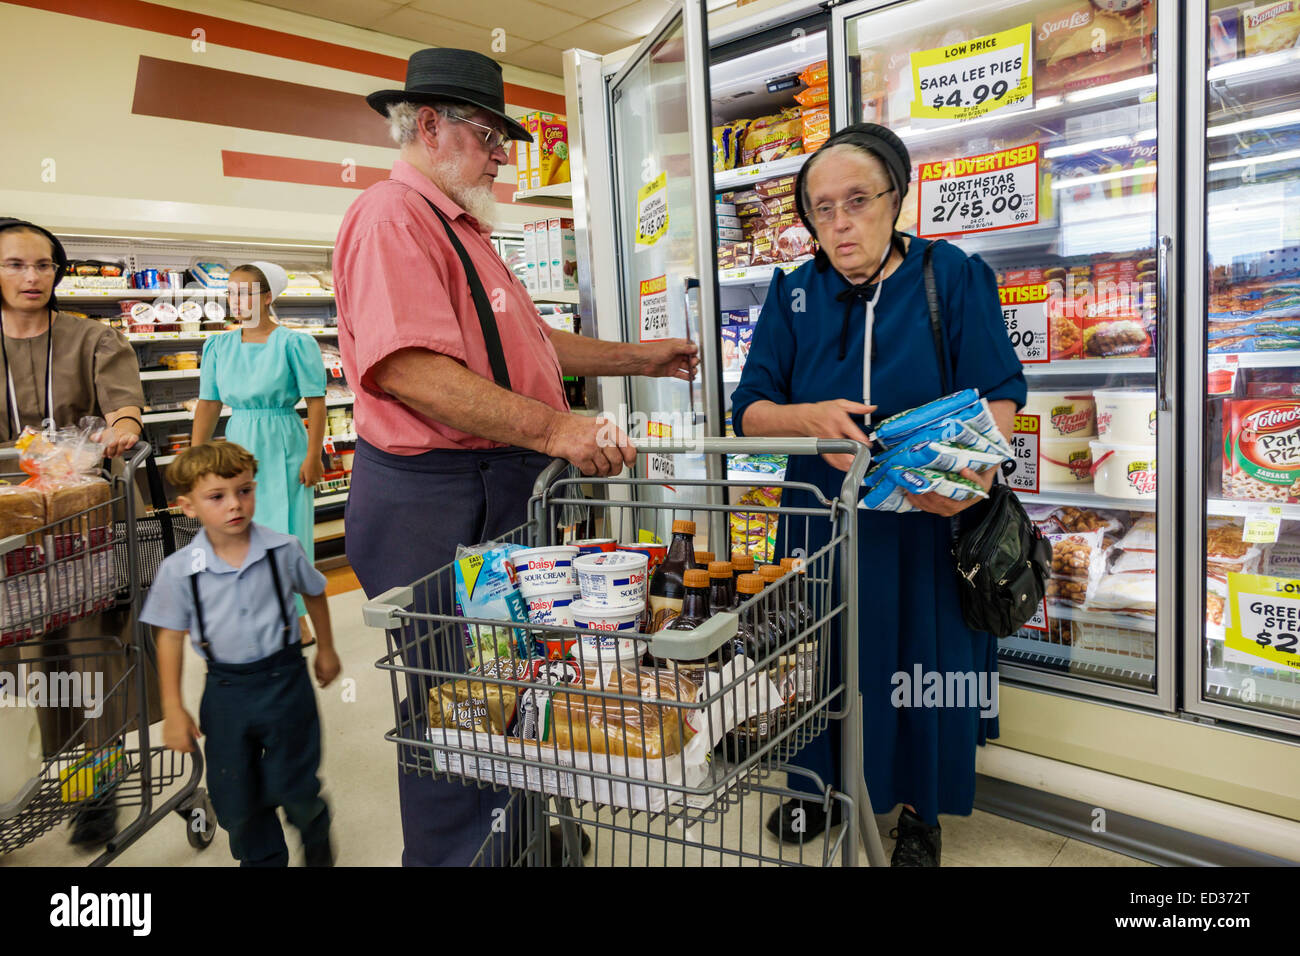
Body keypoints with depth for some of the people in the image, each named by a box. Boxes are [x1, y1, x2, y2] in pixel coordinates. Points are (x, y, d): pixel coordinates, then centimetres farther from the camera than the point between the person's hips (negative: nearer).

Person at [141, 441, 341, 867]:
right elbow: (171, 636, -1)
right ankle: (262, 858, 38)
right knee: (235, 798, 11)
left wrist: (325, 649, 18)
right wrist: (173, 709, 0)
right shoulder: (179, 570, -10)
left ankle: (316, 834, 40)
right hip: (226, 690, 1)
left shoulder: (284, 550, -10)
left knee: (292, 784, 6)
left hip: (284, 679, -1)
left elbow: (314, 593, 8)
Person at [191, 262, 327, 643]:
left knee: (286, 532, 1)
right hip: (239, 445, 5)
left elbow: (316, 402, -9)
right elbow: (209, 404, 10)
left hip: (283, 449, -5)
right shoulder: (218, 346, 8)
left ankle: (296, 618, 15)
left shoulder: (294, 343, -6)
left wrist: (313, 456, -14)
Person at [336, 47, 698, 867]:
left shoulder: (461, 227, 21)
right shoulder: (394, 216, -14)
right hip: (434, 500, -10)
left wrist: (642, 360, 21)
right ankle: (459, 853, 22)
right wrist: (553, 428, -29)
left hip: (497, 489, 10)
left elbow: (527, 341, 24)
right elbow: (410, 370, -27)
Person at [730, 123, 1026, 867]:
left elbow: (999, 396, -8)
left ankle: (921, 810, 33)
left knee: (924, 659, 9)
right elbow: (750, 412, -1)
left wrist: (975, 471, -29)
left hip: (926, 523, -2)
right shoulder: (793, 294, 3)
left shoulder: (952, 276, -4)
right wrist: (809, 418, -23)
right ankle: (822, 782, 39)